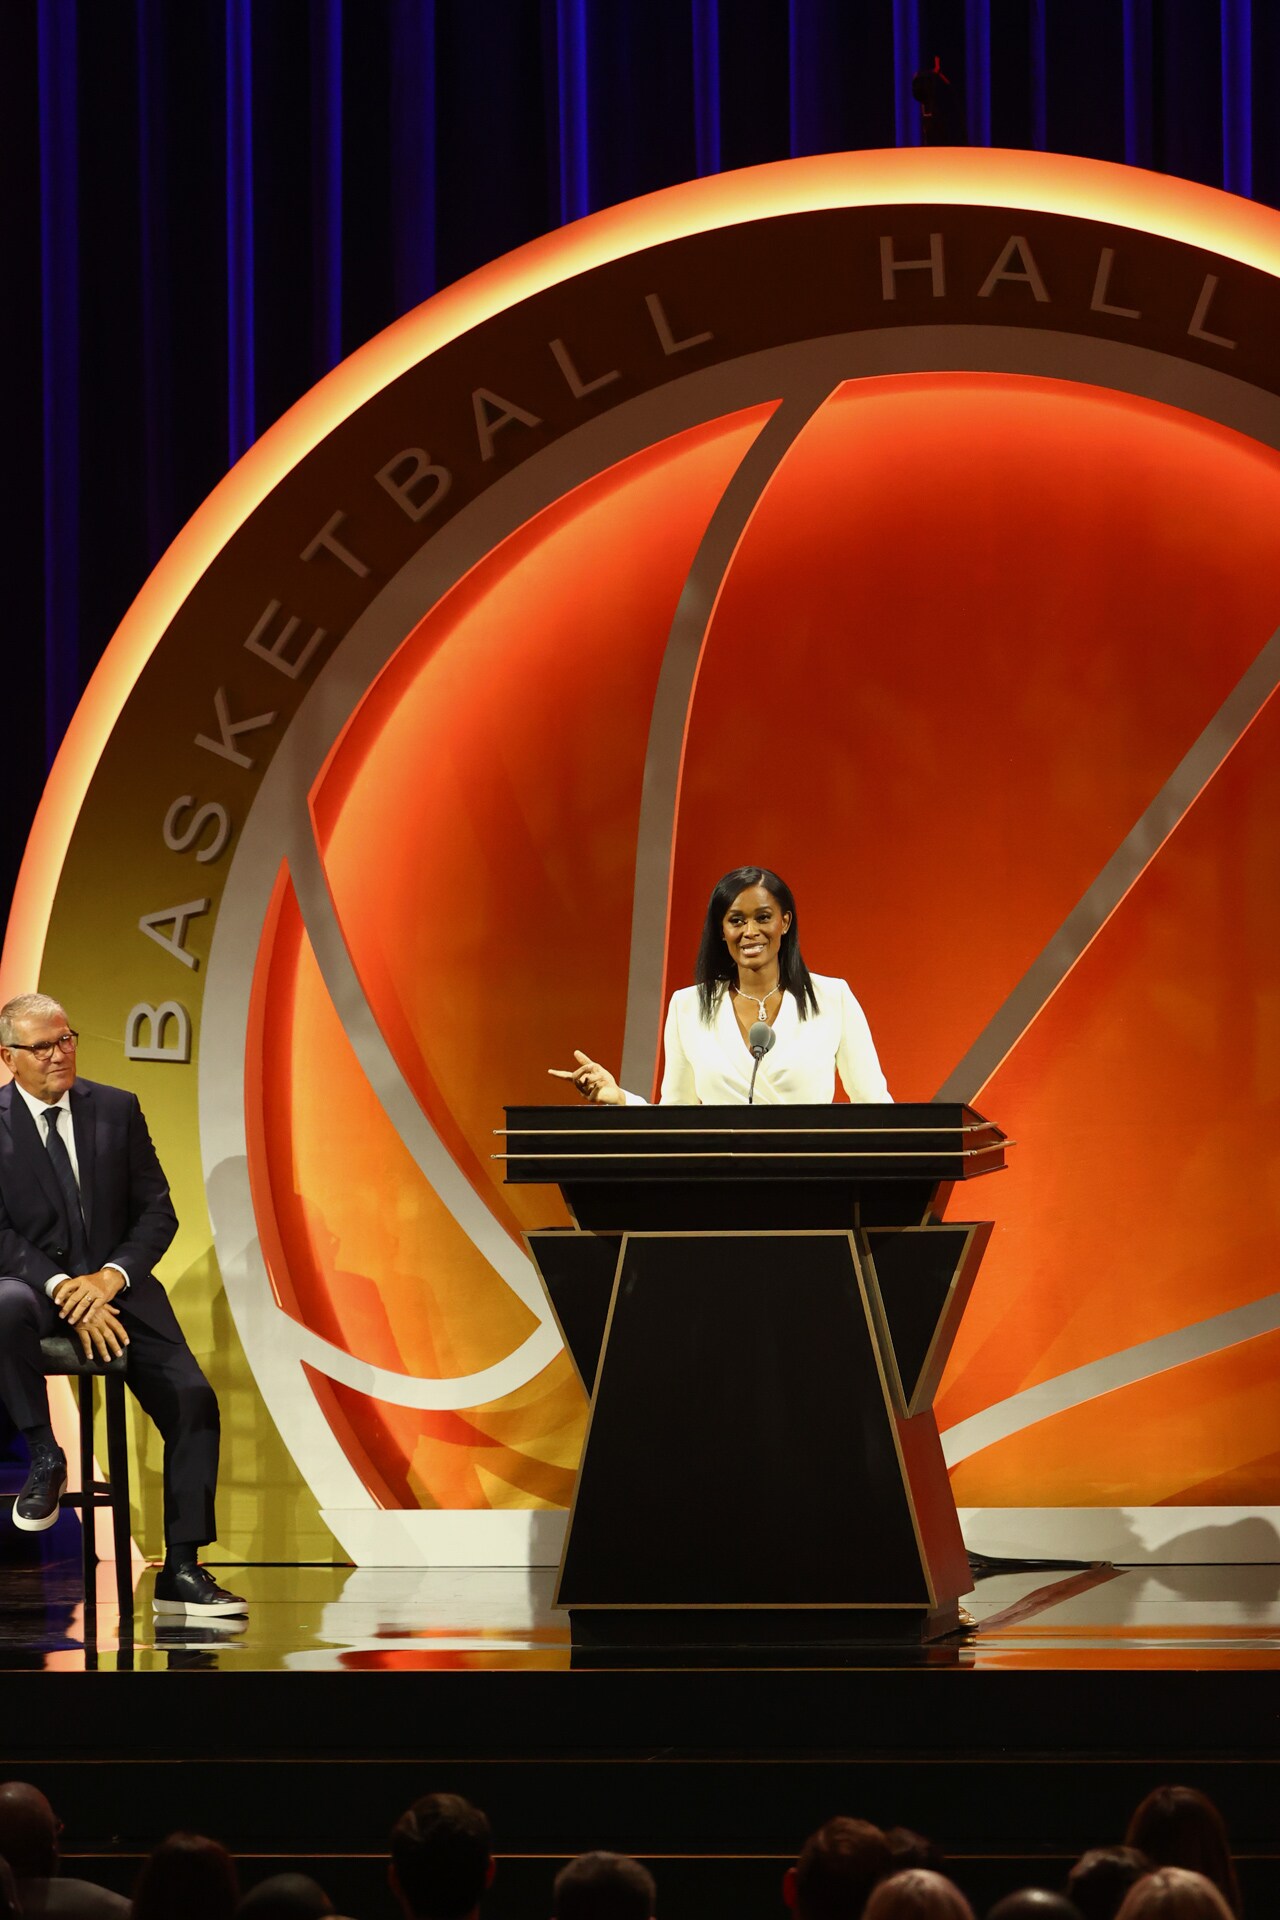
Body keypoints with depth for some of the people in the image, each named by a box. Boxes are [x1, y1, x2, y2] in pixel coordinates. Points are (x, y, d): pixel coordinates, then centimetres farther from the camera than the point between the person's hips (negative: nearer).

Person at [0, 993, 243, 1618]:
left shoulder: (117, 1110, 7)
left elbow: (158, 1212, 5)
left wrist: (112, 1277, -13)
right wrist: (64, 1289, -21)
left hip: (115, 1287, 3)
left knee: (193, 1400, -16)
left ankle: (181, 1571, -10)